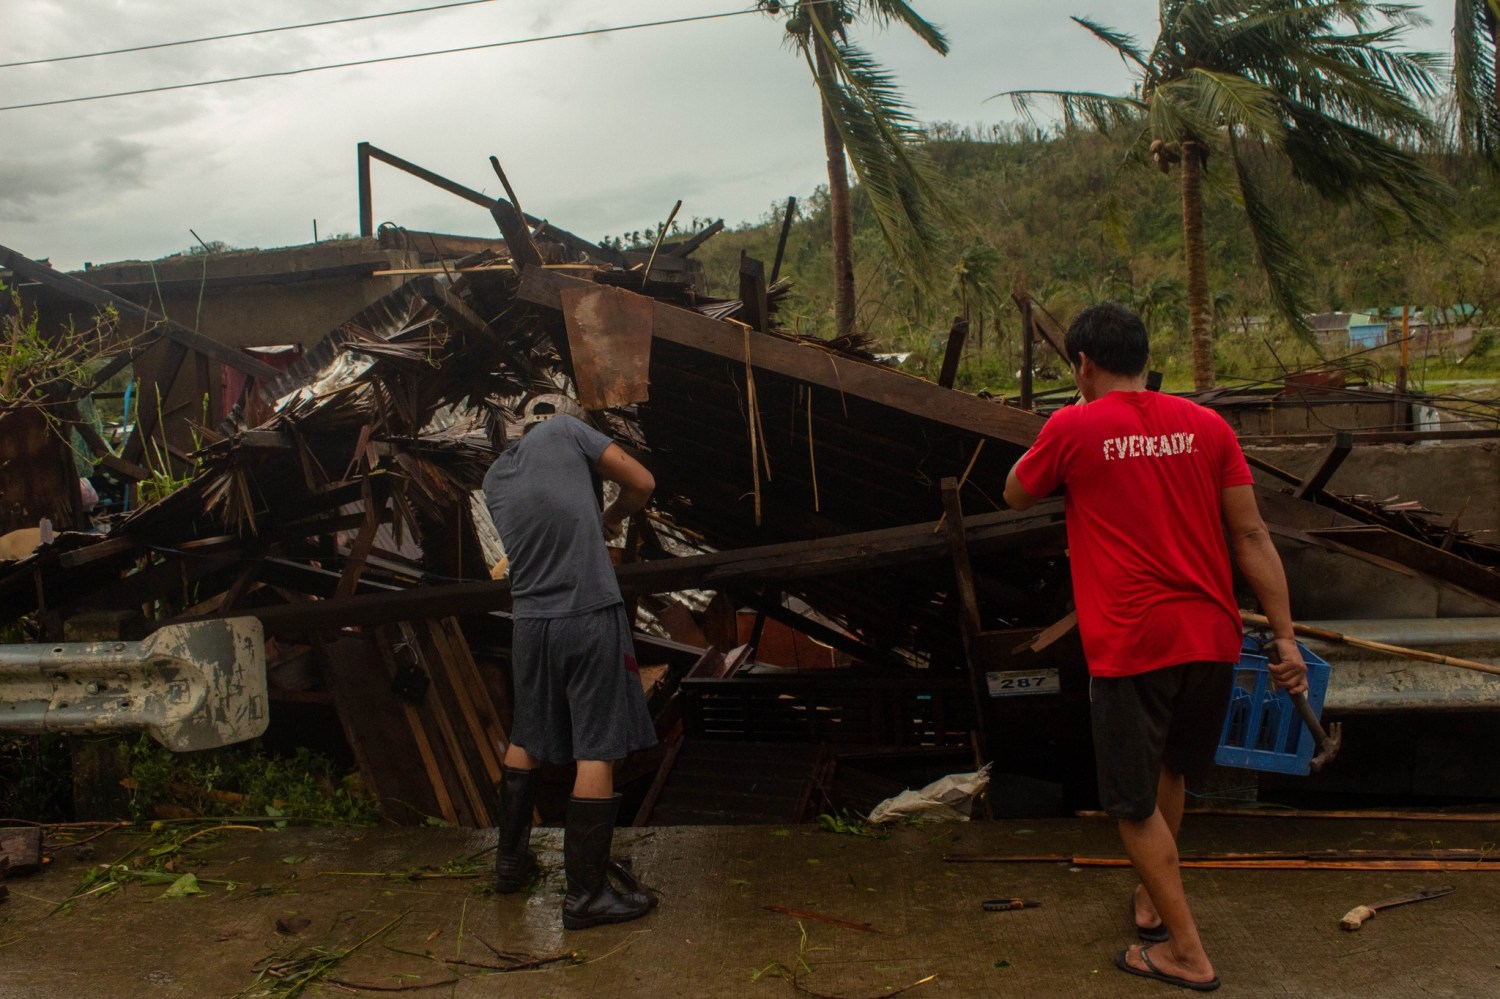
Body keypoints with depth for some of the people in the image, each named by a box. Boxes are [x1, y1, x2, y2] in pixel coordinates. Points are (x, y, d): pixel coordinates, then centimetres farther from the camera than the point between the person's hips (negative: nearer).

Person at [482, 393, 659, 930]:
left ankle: (511, 860, 34)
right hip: (590, 615, -6)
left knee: (526, 742, 21)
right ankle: (586, 894, 5)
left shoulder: (494, 478, 14)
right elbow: (642, 483, 2)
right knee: (597, 752, -1)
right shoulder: (566, 429, -1)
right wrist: (613, 518, 18)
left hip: (531, 621, 6)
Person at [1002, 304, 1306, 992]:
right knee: (1170, 770, 26)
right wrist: (1285, 636, 5)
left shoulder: (1072, 429, -7)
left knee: (1135, 801, 11)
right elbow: (1251, 535, 1)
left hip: (1131, 644, -5)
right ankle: (1152, 898, 42)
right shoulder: (1205, 425, 2)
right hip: (1210, 636, 5)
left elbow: (1016, 496, 11)